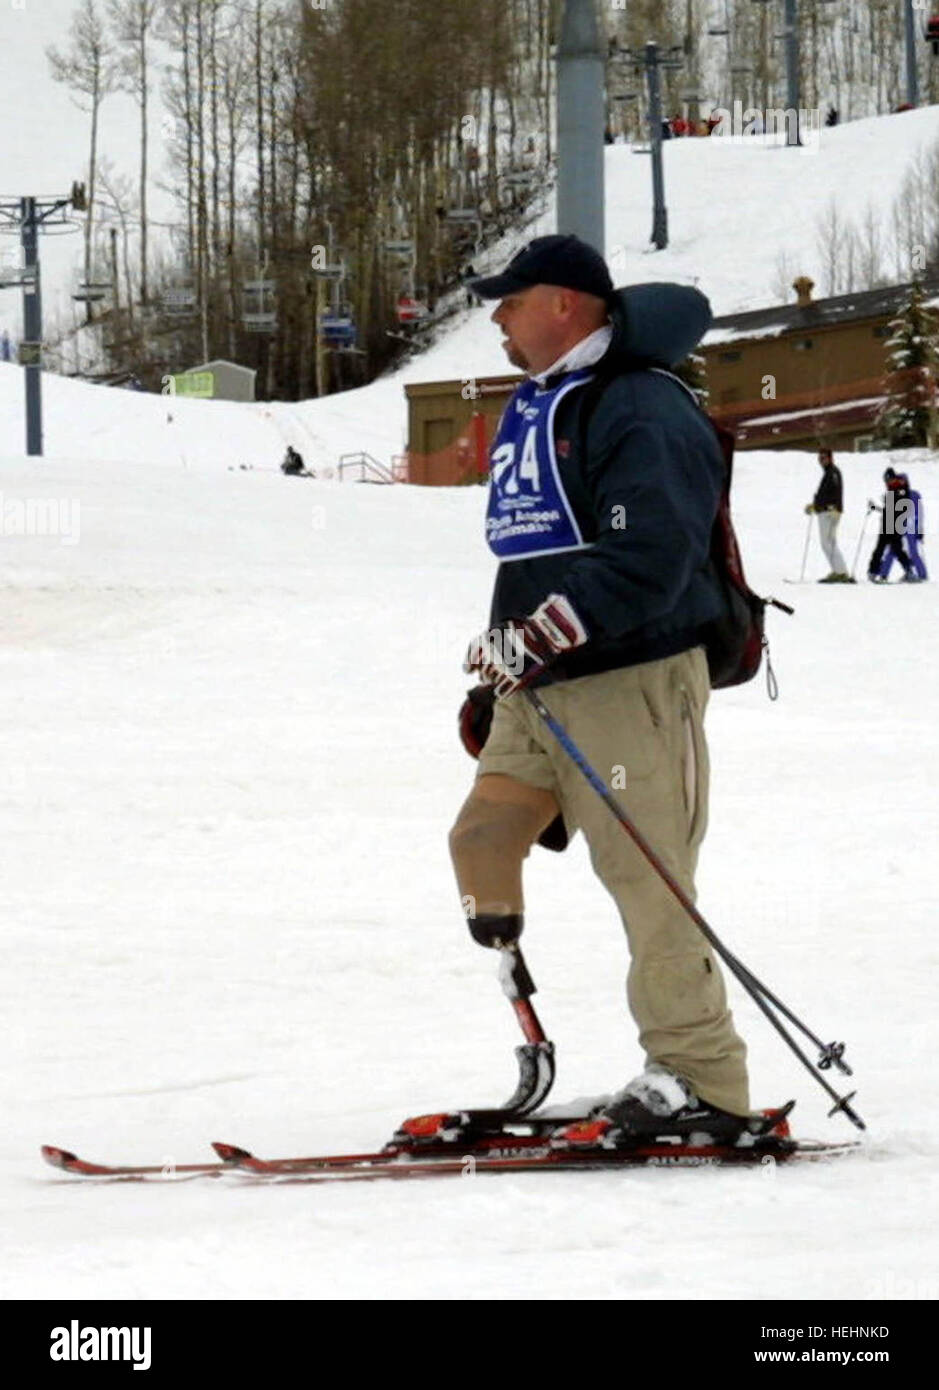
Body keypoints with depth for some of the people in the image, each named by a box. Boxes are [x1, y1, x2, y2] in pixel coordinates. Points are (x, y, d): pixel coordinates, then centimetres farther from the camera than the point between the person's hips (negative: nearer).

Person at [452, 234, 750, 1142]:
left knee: (645, 879, -9)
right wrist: (498, 672, 24)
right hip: (539, 689, 9)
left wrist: (539, 636, -28)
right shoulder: (536, 405, 18)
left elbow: (648, 559, -25)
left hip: (632, 679, -9)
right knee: (482, 838, 2)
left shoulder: (641, 411, -14)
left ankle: (702, 1081, -4)